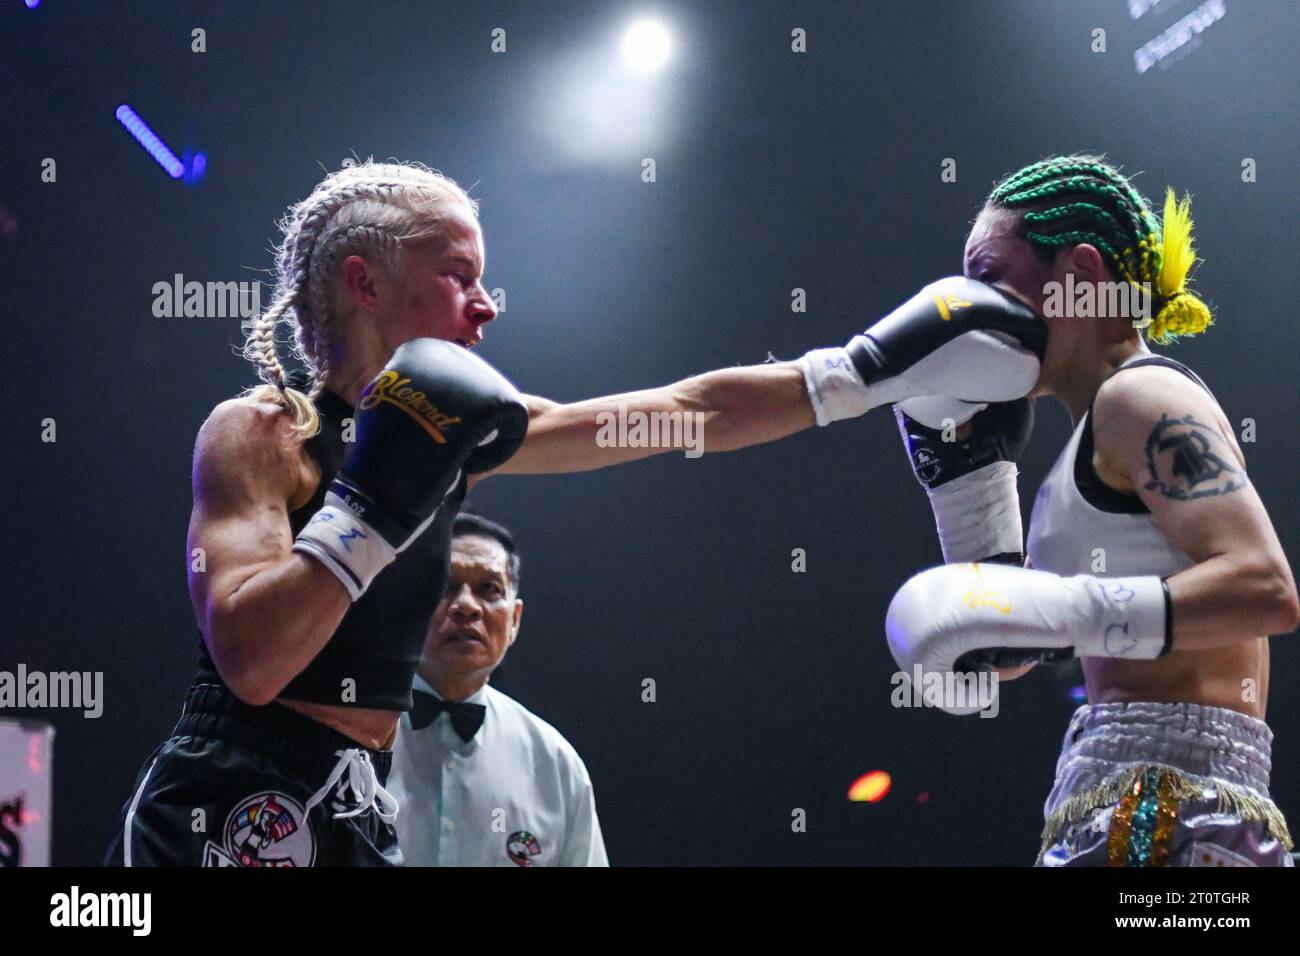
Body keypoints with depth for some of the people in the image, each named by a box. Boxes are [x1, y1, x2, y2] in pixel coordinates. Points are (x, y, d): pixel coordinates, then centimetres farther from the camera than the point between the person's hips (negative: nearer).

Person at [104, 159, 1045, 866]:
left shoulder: (461, 424, 9)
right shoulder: (259, 432, -9)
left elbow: (692, 411, 11)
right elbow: (249, 658, -23)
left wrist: (871, 368, 10)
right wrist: (376, 503, -25)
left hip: (357, 820, 8)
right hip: (229, 819, -7)